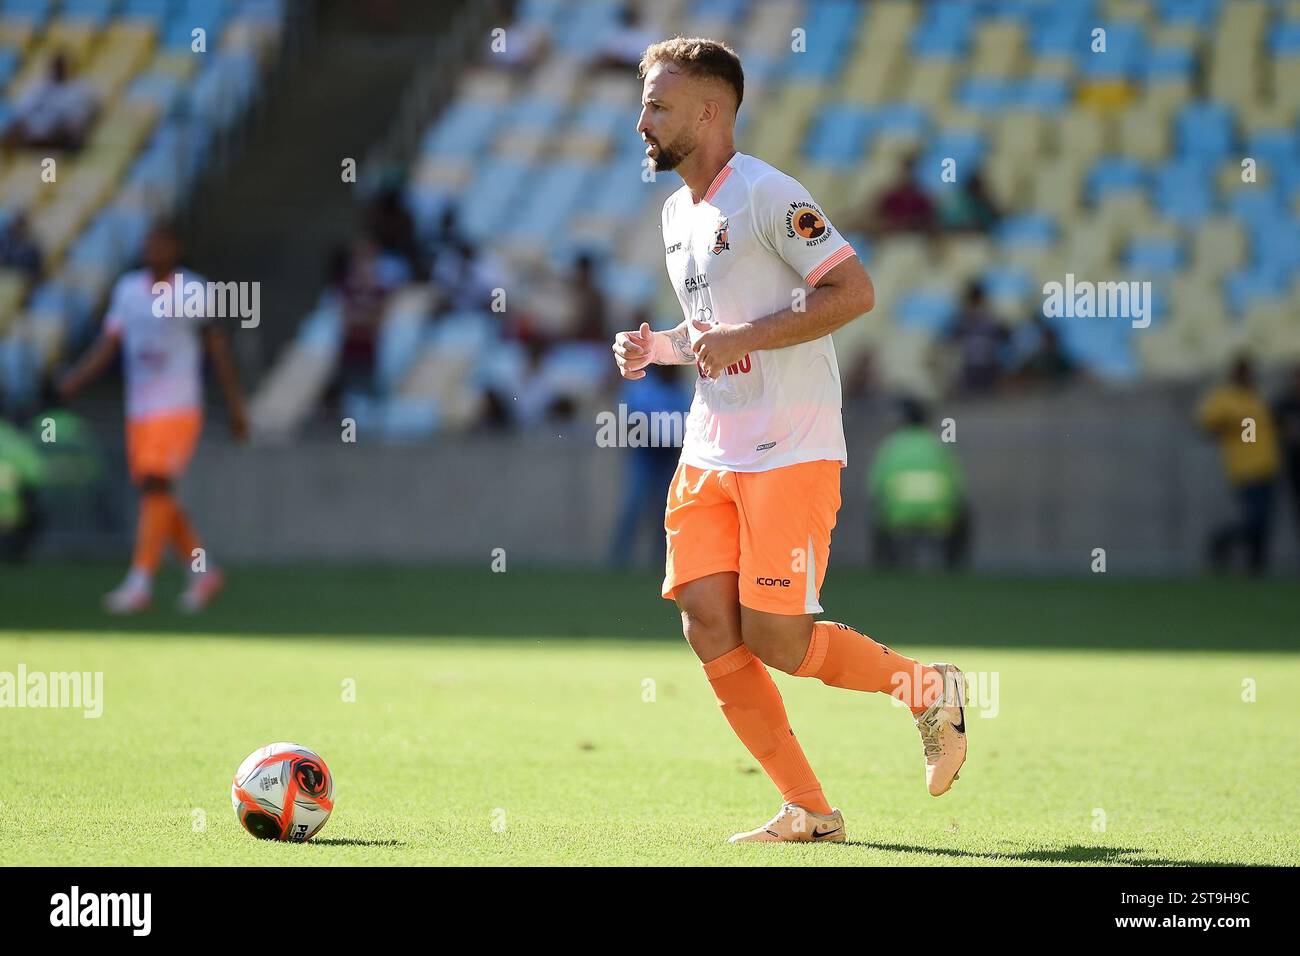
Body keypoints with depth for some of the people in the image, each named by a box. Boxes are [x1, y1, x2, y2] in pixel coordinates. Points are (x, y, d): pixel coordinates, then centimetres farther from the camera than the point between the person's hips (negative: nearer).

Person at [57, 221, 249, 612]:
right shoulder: (127, 288, 9)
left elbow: (217, 346, 4)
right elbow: (108, 344, 9)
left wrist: (235, 405, 5)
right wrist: (77, 378, -8)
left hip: (178, 409, -5)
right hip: (139, 410, 5)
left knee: (155, 485, -16)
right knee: (154, 494, 7)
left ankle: (140, 582, -18)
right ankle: (204, 572, 22)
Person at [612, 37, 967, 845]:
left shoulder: (765, 195, -12)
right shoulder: (679, 213, 16)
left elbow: (855, 292, -18)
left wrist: (741, 340, -21)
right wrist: (659, 348, 9)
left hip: (792, 452, -8)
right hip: (710, 455, 8)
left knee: (774, 638, -11)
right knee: (710, 630, -3)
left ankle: (931, 689, 14)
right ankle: (809, 813, 5)